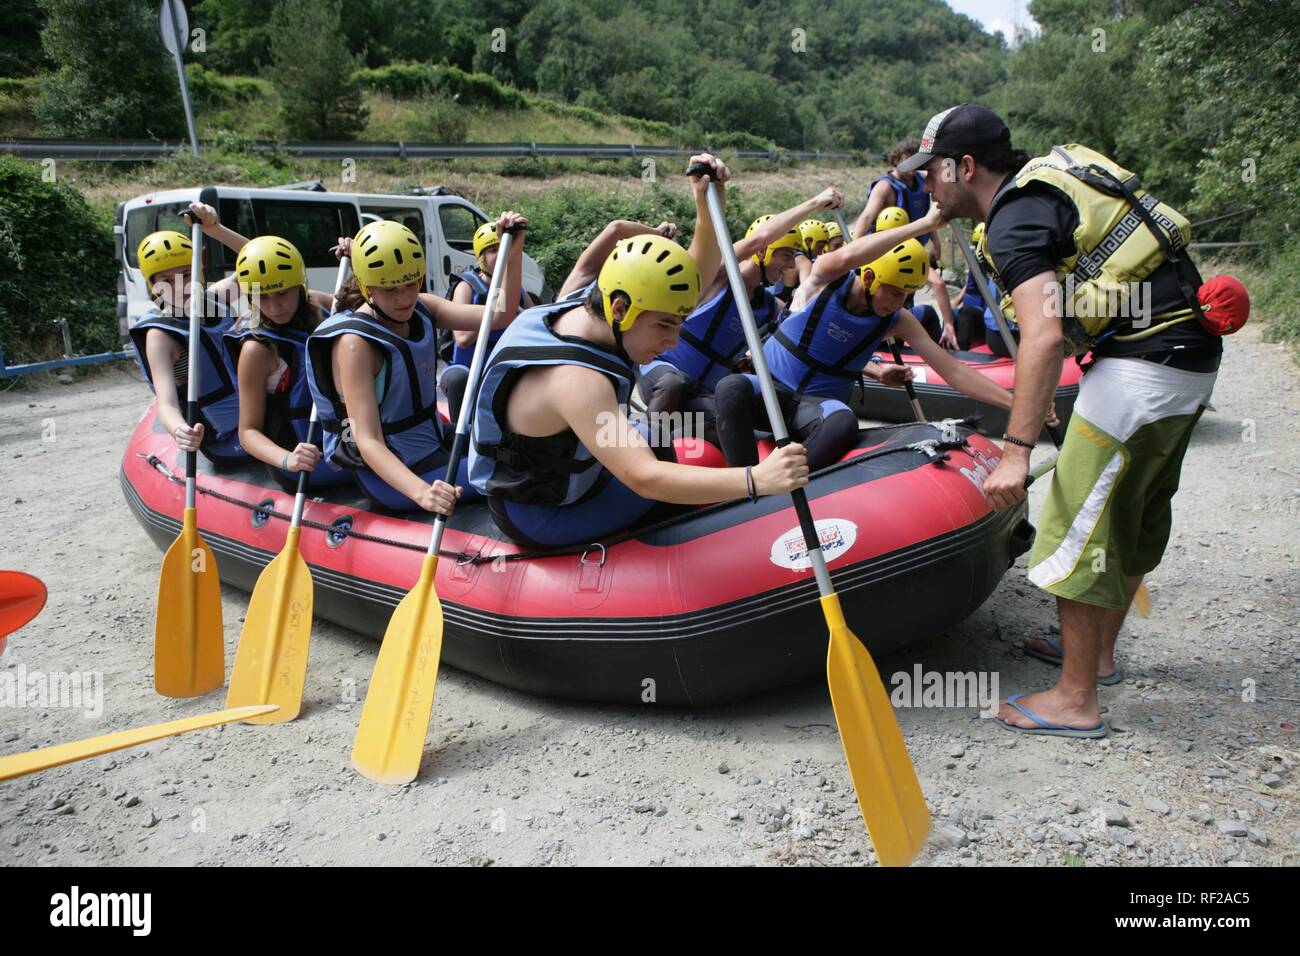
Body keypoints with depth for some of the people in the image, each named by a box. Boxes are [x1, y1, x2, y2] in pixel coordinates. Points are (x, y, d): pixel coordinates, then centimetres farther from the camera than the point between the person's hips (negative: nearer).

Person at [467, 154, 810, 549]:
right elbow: (644, 479, -44)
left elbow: (698, 278, -1)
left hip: (568, 467, 9)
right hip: (536, 517, -9)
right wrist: (757, 479, -50)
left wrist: (708, 206, -18)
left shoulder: (588, 309, -10)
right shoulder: (576, 380, -37)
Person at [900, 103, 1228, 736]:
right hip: (1192, 351, 11)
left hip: (1143, 363, -11)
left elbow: (1044, 335, -28)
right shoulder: (1049, 177, 15)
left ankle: (1076, 701, 4)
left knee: (1079, 523, -5)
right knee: (1138, 511, 19)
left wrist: (1017, 449, -32)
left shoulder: (1014, 220, -14)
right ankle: (1098, 650, 35)